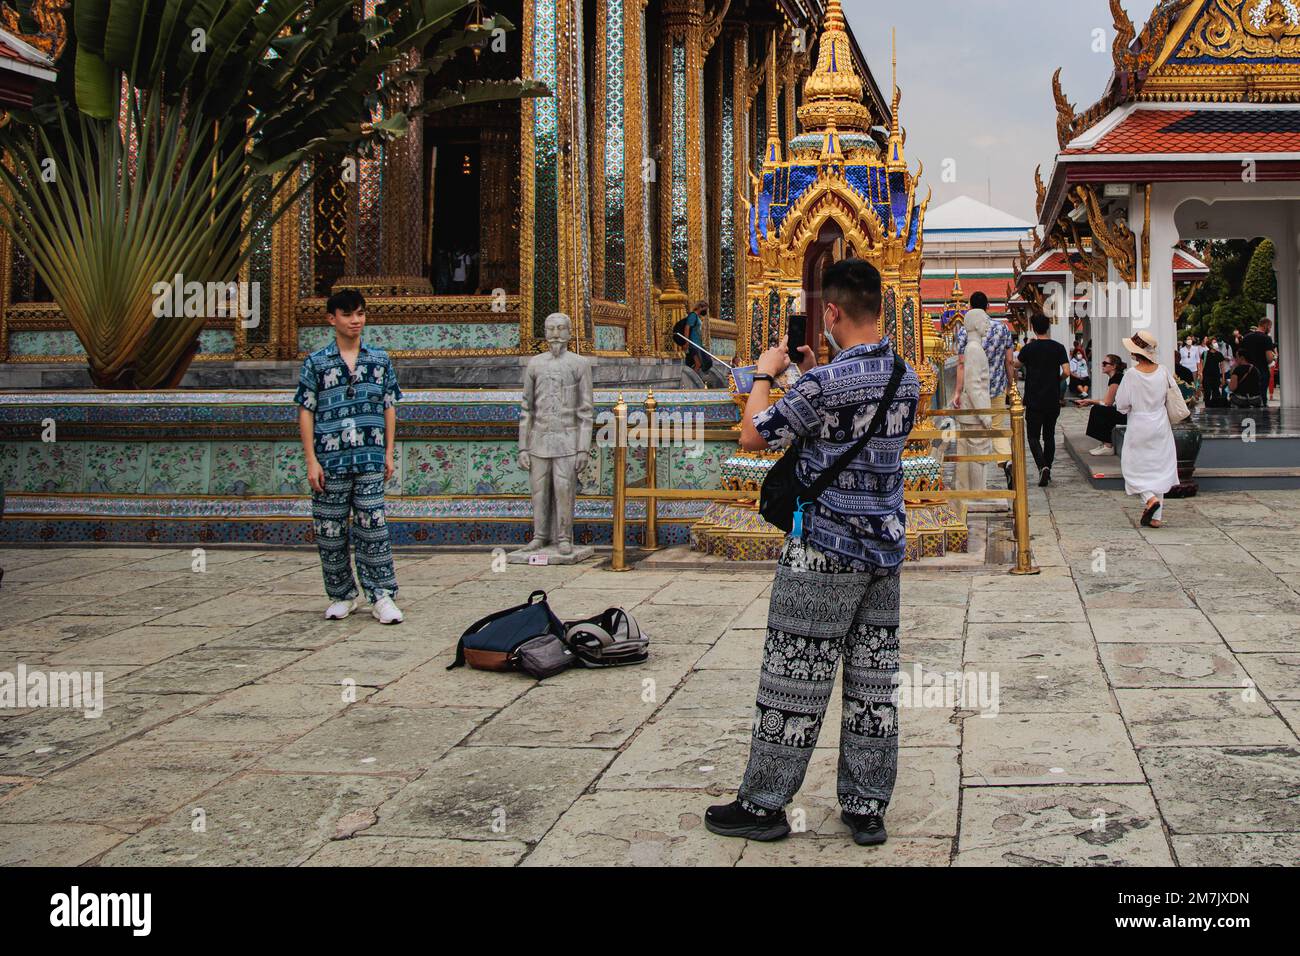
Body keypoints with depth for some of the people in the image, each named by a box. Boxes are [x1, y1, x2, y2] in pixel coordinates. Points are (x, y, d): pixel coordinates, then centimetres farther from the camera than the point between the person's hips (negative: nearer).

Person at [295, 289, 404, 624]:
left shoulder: (380, 360, 9)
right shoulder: (316, 363, 3)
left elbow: (389, 408, 12)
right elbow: (306, 412, 2)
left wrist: (388, 453, 6)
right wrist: (311, 461, -4)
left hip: (370, 459, 0)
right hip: (330, 460, 0)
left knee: (373, 529, -4)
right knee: (330, 533, 5)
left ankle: (382, 596, 1)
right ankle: (342, 596, 18)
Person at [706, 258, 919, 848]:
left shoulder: (824, 382, -19)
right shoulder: (907, 378, 5)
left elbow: (753, 436, -9)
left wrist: (765, 374, 5)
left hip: (825, 551, -7)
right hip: (886, 548, 7)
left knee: (794, 680, 2)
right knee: (873, 681, 9)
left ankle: (763, 805, 12)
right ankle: (867, 809, 15)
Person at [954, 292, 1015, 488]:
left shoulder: (964, 331, -8)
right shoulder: (1002, 328, 1)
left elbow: (962, 364, -11)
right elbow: (1010, 361, 3)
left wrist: (958, 391, -8)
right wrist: (1010, 385, 15)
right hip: (998, 388, 2)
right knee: (998, 428, 10)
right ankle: (1007, 461, -17)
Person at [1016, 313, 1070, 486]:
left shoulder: (1029, 348, -7)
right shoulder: (1058, 348, -3)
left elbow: (1017, 364, 11)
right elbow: (1066, 372, -9)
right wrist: (1056, 381, 11)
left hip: (1034, 401, -2)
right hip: (1053, 400, 3)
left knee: (1034, 436, 1)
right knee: (1049, 435, 16)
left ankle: (1042, 466, -21)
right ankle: (1047, 470, 18)